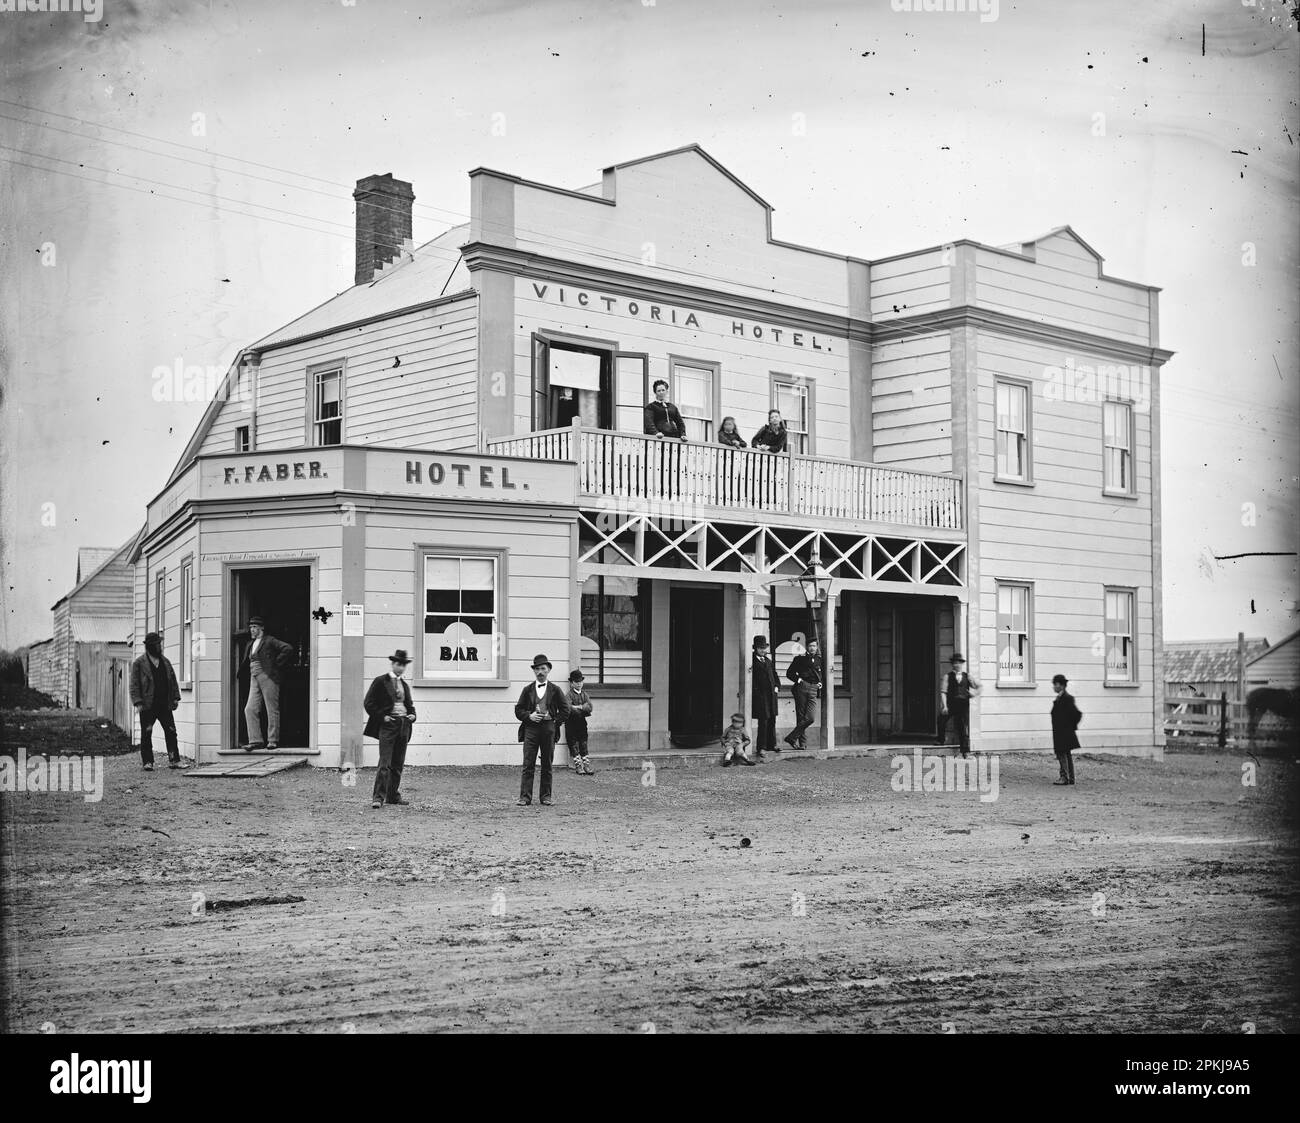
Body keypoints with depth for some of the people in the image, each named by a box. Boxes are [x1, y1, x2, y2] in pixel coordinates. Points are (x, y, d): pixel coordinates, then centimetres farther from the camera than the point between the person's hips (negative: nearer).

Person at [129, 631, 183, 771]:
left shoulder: (165, 662, 14)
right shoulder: (139, 663, -2)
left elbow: (173, 681, 18)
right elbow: (134, 684, -5)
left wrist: (175, 697, 9)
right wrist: (137, 702, -13)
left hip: (164, 705, 4)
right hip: (148, 707, -4)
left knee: (171, 732, 2)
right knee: (146, 734, 1)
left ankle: (174, 761, 7)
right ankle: (147, 762, 6)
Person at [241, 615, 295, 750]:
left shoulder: (270, 641, -3)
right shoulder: (251, 645, 19)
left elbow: (288, 649, -14)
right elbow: (245, 662, 31)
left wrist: (277, 664, -11)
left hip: (268, 677, -8)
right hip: (254, 679, 8)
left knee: (272, 710, -2)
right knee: (250, 710, -3)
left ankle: (273, 741, 2)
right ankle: (255, 741, -2)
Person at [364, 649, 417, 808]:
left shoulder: (405, 684, 16)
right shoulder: (380, 681, -2)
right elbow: (369, 703, -4)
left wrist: (412, 714, 8)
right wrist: (382, 716, -12)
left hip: (403, 725, 6)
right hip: (388, 724, -6)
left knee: (398, 764, 8)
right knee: (385, 763, -12)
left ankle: (393, 795, 15)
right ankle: (378, 797, -12)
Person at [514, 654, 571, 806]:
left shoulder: (555, 690, 7)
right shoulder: (527, 690, 9)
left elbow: (565, 710, 10)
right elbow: (518, 710, 10)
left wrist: (556, 721, -2)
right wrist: (529, 716, -6)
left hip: (549, 729, 0)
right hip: (531, 729, 0)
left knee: (547, 765, 4)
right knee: (528, 765, -5)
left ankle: (546, 796, 11)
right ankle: (524, 797, -7)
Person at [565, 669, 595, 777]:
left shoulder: (584, 694, 11)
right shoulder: (569, 694, -5)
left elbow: (589, 707, -3)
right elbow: (569, 709, -21)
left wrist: (578, 707, -16)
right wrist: (583, 710, -13)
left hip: (582, 723, 4)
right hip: (571, 723, -4)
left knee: (584, 745, 5)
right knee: (574, 746, -1)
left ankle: (587, 766, 5)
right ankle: (578, 767, 3)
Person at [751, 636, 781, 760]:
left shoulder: (768, 660, 17)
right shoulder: (752, 661, -5)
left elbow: (774, 674, 20)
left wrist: (777, 687, 8)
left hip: (771, 693, 7)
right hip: (760, 694, -7)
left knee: (772, 720, 14)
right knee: (763, 720, -9)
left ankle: (771, 744, 26)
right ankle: (761, 747, -5)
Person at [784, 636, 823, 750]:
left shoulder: (819, 661, 16)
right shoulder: (800, 658, 7)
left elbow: (821, 675, 30)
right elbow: (789, 673, 8)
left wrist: (820, 683, 12)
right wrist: (798, 679, -5)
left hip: (813, 690, 3)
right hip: (801, 688, -3)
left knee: (811, 718, -12)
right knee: (801, 717, -4)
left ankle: (791, 737, -7)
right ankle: (802, 743, 3)